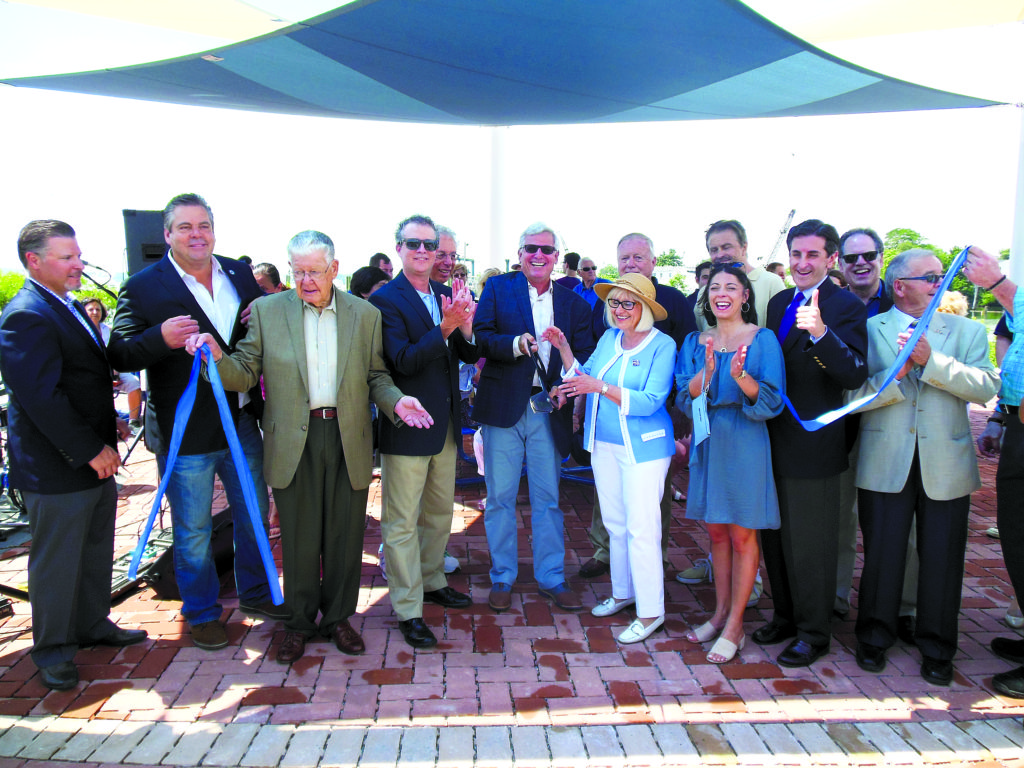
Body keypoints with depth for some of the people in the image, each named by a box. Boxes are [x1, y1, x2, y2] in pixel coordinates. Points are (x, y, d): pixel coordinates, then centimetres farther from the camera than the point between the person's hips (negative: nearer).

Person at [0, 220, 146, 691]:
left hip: (94, 460, 10)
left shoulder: (69, 307, 14)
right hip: (57, 469, -9)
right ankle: (53, 650, 23)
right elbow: (42, 397, -24)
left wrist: (109, 423, 13)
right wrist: (92, 449, -21)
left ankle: (92, 626, 37)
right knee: (56, 562, 6)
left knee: (96, 551, 20)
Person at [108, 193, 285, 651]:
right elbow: (119, 356, -10)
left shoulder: (240, 274, 6)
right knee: (193, 531, 10)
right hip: (185, 434, -4)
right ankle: (202, 613, 31)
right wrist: (161, 338, -28)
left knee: (254, 515, 19)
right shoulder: (142, 288, -8)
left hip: (242, 422, 5)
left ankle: (255, 593, 40)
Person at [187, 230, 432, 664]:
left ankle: (337, 617, 30)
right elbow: (244, 373, 0)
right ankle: (300, 622, 29)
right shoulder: (267, 311, 2)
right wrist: (217, 358, -20)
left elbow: (376, 376, 7)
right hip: (293, 442, -1)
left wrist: (394, 400, -13)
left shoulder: (365, 314, 4)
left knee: (345, 535, 10)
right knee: (298, 538, 9)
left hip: (348, 439, 1)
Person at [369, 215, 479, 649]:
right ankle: (408, 610, 16)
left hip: (446, 427, 7)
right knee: (402, 522, 4)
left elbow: (469, 356, 6)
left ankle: (432, 582, 41)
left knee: (440, 513, 21)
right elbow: (402, 361, -21)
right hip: (406, 429, -7)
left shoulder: (446, 294, 8)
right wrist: (445, 328, -31)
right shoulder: (385, 299, -12)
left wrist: (466, 328, -15)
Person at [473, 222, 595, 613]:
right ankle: (502, 578, 23)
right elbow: (480, 337, -8)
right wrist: (515, 344, -26)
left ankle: (551, 577, 25)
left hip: (549, 410, 2)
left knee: (548, 498, 10)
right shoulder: (498, 288, 3)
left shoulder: (573, 303, 8)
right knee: (500, 497, 7)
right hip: (504, 407, -1)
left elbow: (585, 356, 2)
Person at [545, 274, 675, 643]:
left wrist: (601, 387, -27)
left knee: (641, 527, -3)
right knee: (615, 524, 16)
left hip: (643, 446, -6)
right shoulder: (608, 339, 7)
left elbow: (651, 401, -21)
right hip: (604, 444, 7)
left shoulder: (662, 345, -11)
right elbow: (582, 377, 10)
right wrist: (563, 349, -2)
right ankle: (623, 592, 33)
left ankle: (650, 611, 9)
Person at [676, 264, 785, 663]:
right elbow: (686, 397, -1)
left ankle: (734, 626, 14)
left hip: (745, 443, -4)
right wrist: (706, 371, -20)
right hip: (708, 442, 4)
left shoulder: (763, 339, -5)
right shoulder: (695, 342, 7)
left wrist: (741, 376, -29)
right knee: (717, 531, 13)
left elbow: (770, 400, -11)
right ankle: (721, 612, 27)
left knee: (742, 535, 3)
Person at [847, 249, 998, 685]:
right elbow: (853, 395, -6)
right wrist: (898, 373, -18)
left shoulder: (966, 331, 9)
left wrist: (931, 360, -16)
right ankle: (875, 638, 27)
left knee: (942, 559, 8)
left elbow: (987, 387, -8)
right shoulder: (869, 330, 3)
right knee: (881, 555, 7)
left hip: (945, 465, 2)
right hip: (886, 464, -1)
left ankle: (937, 648, 27)